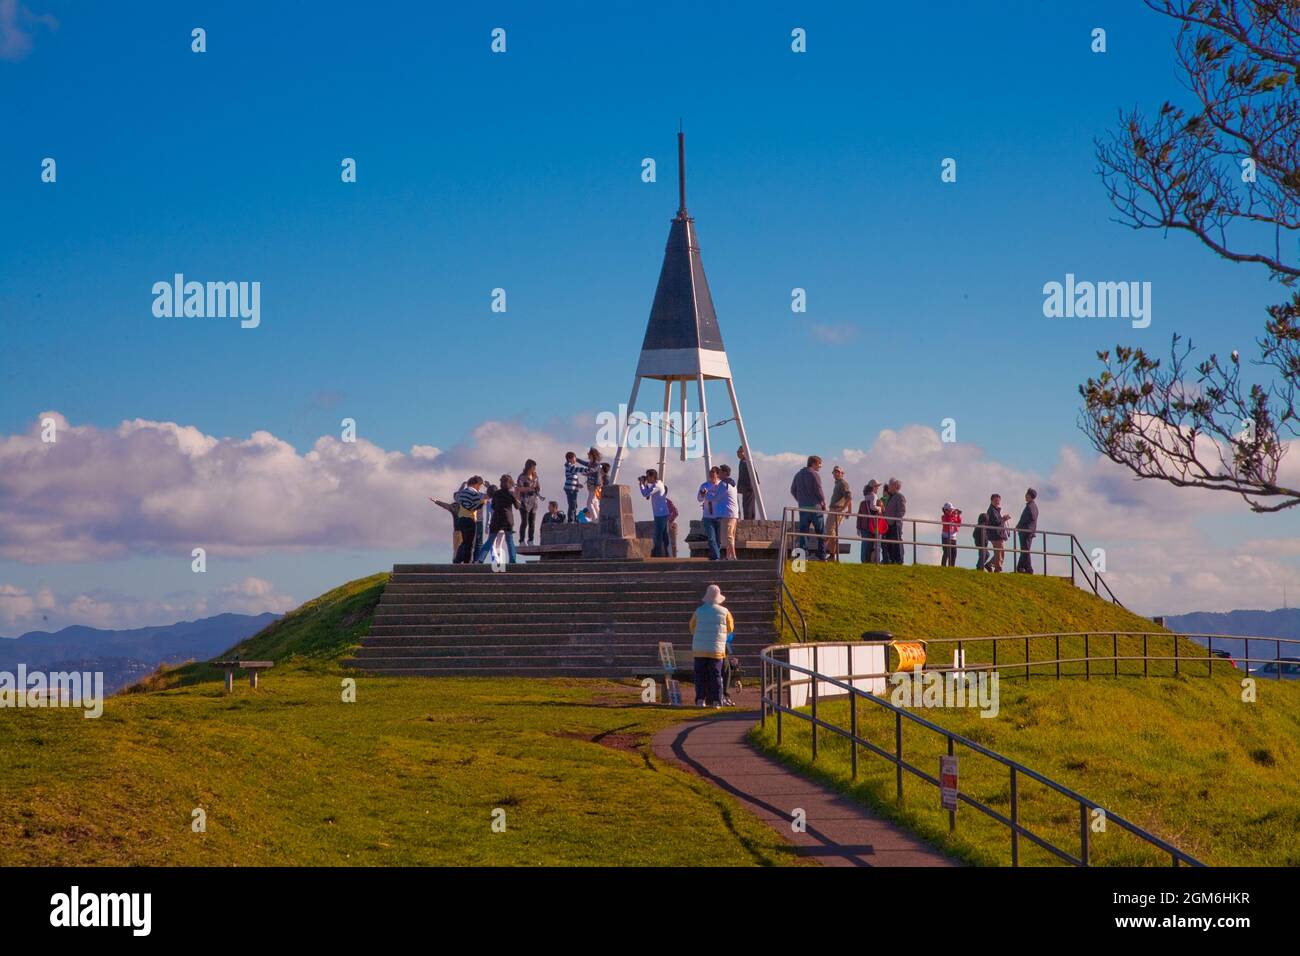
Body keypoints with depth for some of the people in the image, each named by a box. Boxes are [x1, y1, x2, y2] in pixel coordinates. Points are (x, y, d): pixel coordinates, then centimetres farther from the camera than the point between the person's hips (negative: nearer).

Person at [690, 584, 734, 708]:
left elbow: (692, 627, 13)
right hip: (716, 650, 0)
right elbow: (730, 628, 12)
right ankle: (716, 701, -1)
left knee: (700, 675, 6)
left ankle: (700, 699, 1)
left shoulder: (699, 611, -1)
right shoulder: (724, 612, -2)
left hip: (699, 649, 0)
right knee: (716, 675, 3)